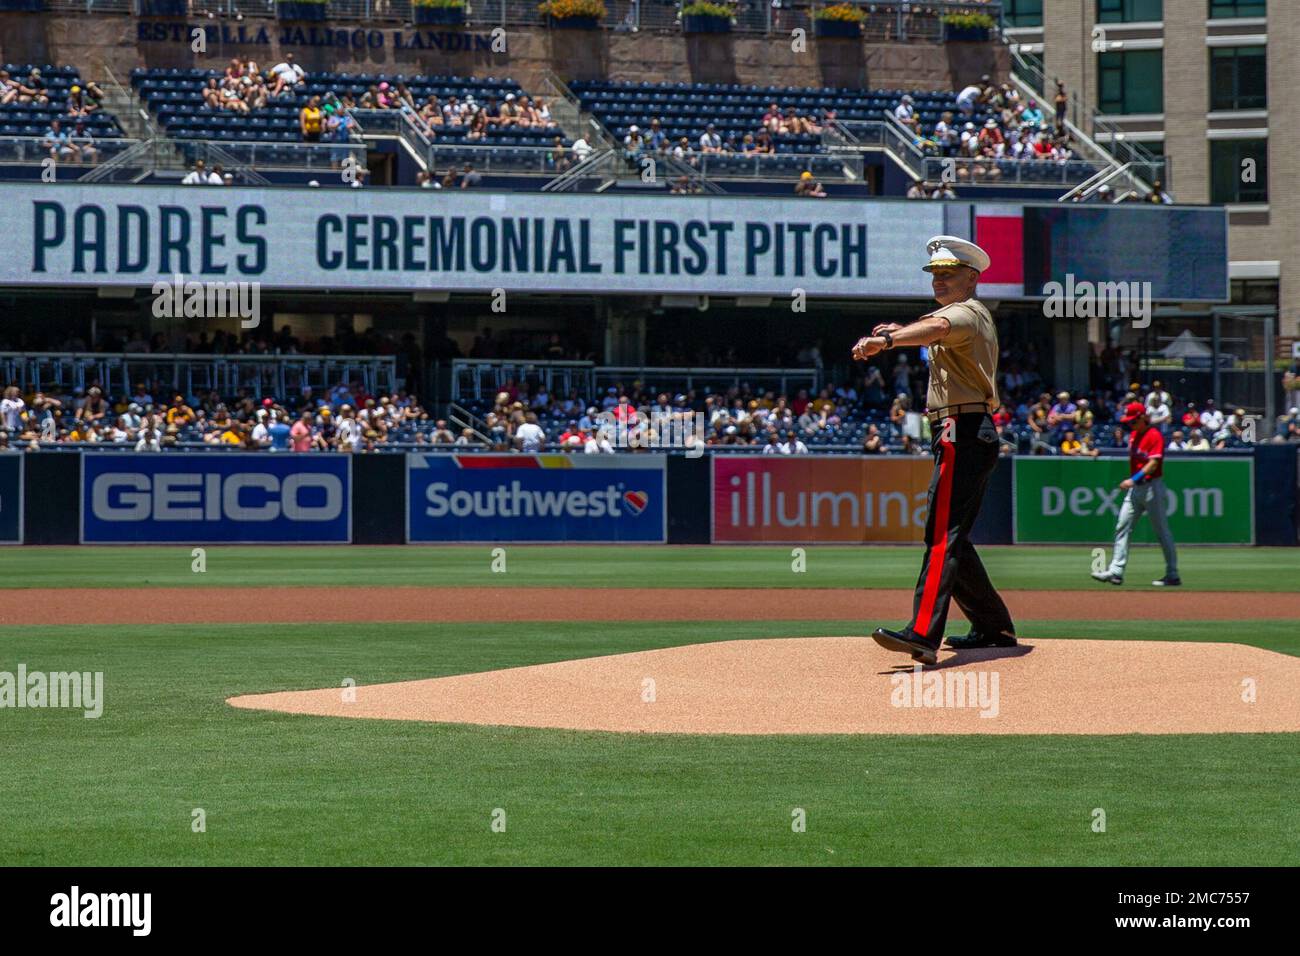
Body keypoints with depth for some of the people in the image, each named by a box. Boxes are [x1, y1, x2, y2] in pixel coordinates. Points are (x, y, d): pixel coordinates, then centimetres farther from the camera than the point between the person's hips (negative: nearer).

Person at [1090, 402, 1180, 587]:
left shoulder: (1154, 436, -13)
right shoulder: (1133, 435, 13)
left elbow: (1153, 463, -22)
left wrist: (1134, 479, -31)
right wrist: (1131, 482, 18)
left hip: (1152, 487, -8)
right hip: (1135, 489, 8)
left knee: (1162, 533, -1)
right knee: (1122, 528, -1)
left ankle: (1172, 575, 6)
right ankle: (1116, 571, -5)